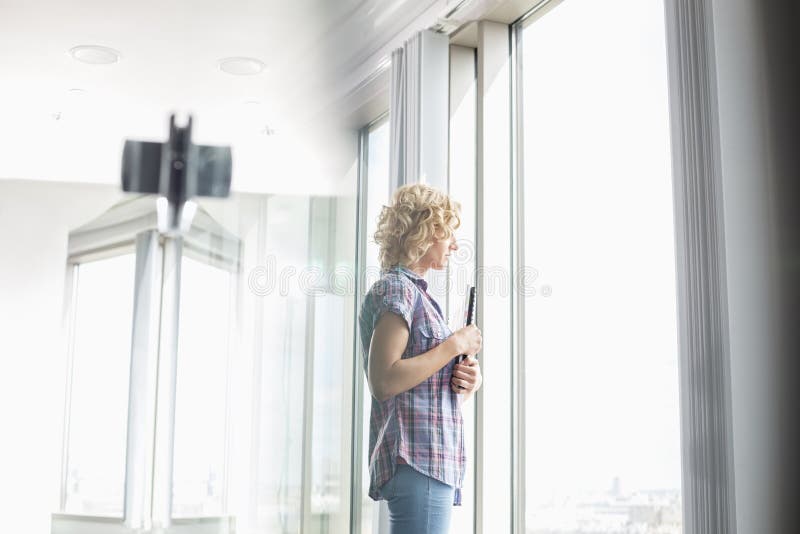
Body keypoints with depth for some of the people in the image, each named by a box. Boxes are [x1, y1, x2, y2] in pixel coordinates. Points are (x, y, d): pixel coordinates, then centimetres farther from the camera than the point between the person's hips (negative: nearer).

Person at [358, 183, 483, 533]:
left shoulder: (416, 294, 23)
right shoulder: (395, 288, -6)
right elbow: (383, 381, -19)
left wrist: (466, 383, 4)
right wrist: (455, 345, -12)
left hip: (435, 463, 10)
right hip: (417, 462, -10)